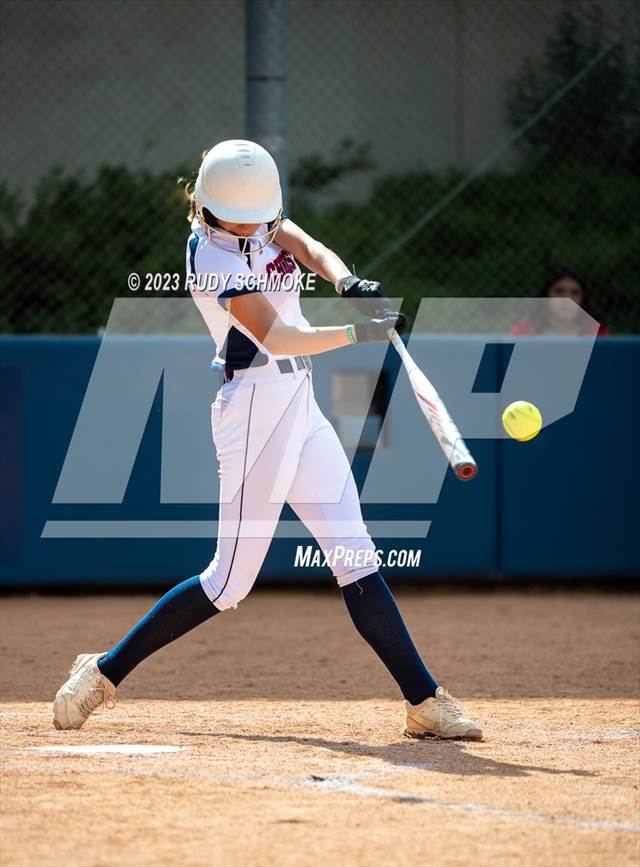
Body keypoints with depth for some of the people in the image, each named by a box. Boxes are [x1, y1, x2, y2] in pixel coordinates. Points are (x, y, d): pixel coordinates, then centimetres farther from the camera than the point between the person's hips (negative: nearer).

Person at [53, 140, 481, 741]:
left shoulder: (262, 218, 7)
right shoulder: (212, 257, -18)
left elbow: (311, 251, -5)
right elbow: (276, 339, -26)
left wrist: (349, 283, -25)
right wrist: (358, 333, -34)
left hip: (299, 406, 8)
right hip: (257, 410, -8)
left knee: (355, 557, 3)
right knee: (229, 583, -5)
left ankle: (424, 701, 0)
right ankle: (104, 673, 8)